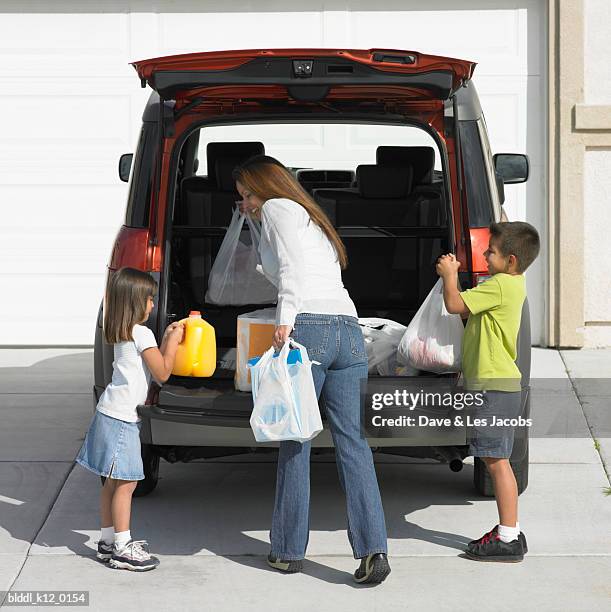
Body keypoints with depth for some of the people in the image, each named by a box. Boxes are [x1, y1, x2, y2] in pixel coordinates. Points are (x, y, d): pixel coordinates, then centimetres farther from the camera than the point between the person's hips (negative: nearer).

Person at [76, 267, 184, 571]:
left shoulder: (123, 334, 15)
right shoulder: (142, 334, -13)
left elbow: (152, 365, 22)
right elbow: (162, 373, -10)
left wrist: (166, 339, 17)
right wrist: (172, 341, -3)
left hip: (113, 413, 10)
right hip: (121, 417, -10)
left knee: (114, 482, 14)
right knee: (126, 483, -7)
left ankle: (108, 540, 20)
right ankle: (122, 549, -6)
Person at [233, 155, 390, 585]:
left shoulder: (278, 207, 8)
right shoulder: (313, 219, 33)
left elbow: (292, 263, -11)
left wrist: (286, 319, -19)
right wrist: (254, 222, 46)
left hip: (306, 329, -7)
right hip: (349, 330, 7)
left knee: (295, 443, 2)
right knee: (353, 443, -1)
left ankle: (289, 550, 8)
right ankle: (373, 549, -14)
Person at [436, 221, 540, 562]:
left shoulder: (500, 285, -16)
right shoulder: (511, 285, 16)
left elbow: (455, 305, -17)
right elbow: (467, 308, 21)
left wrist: (449, 275, -1)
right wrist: (453, 275, 13)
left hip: (495, 387, -11)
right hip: (499, 384, 11)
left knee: (497, 461, -8)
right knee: (497, 460, 15)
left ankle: (508, 538, -7)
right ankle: (510, 531, 21)